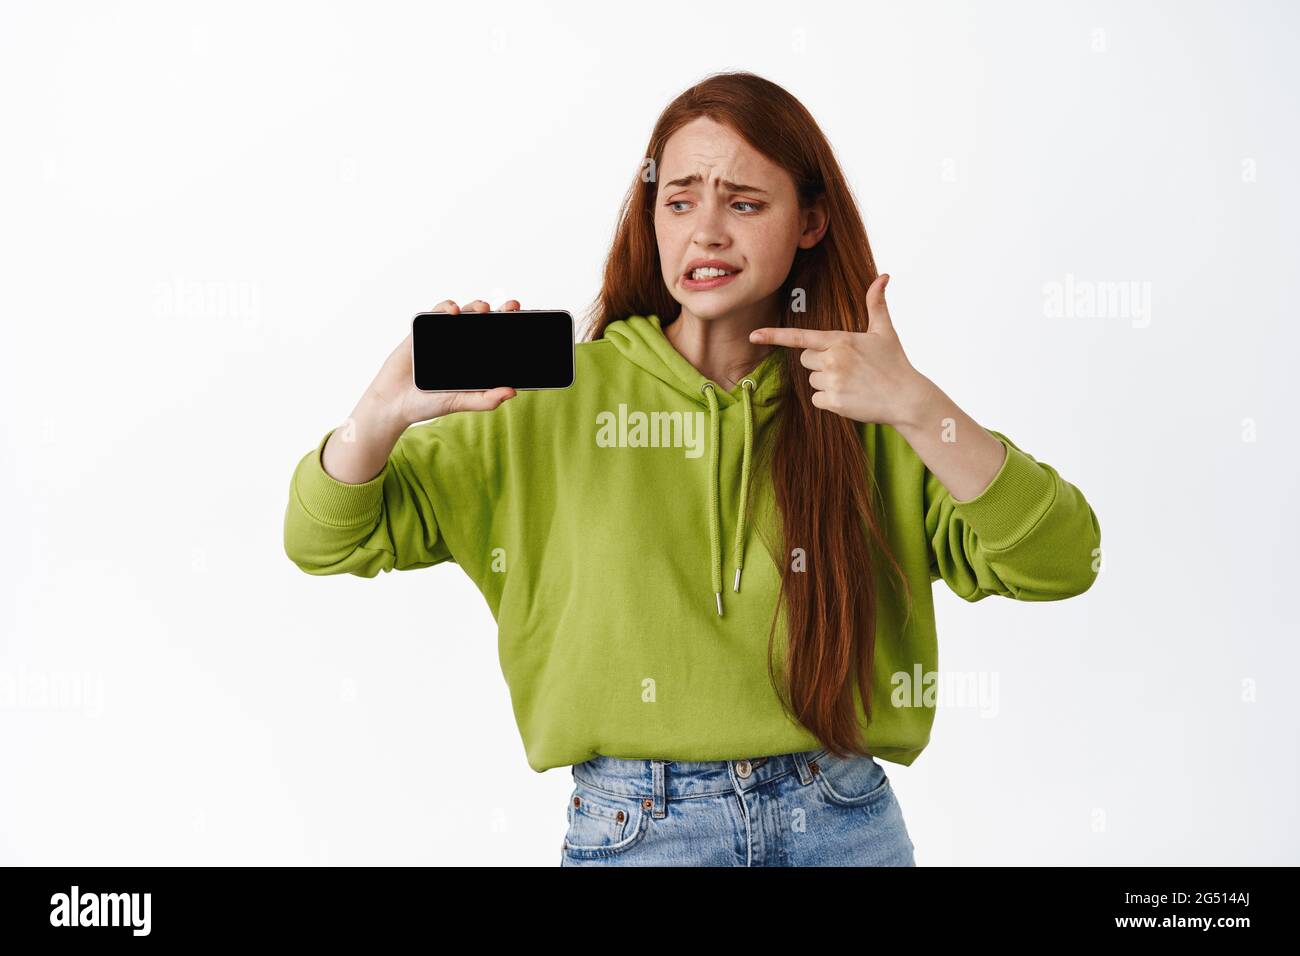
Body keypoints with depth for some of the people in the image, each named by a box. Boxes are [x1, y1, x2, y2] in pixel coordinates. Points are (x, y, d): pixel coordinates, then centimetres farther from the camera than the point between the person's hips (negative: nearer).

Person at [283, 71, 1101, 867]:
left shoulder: (867, 410, 0)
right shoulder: (563, 397, -2)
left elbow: (1060, 562, -10)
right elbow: (329, 538, -1)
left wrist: (916, 408, -22)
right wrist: (387, 411, -21)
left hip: (845, 827, 1)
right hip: (634, 830, -1)